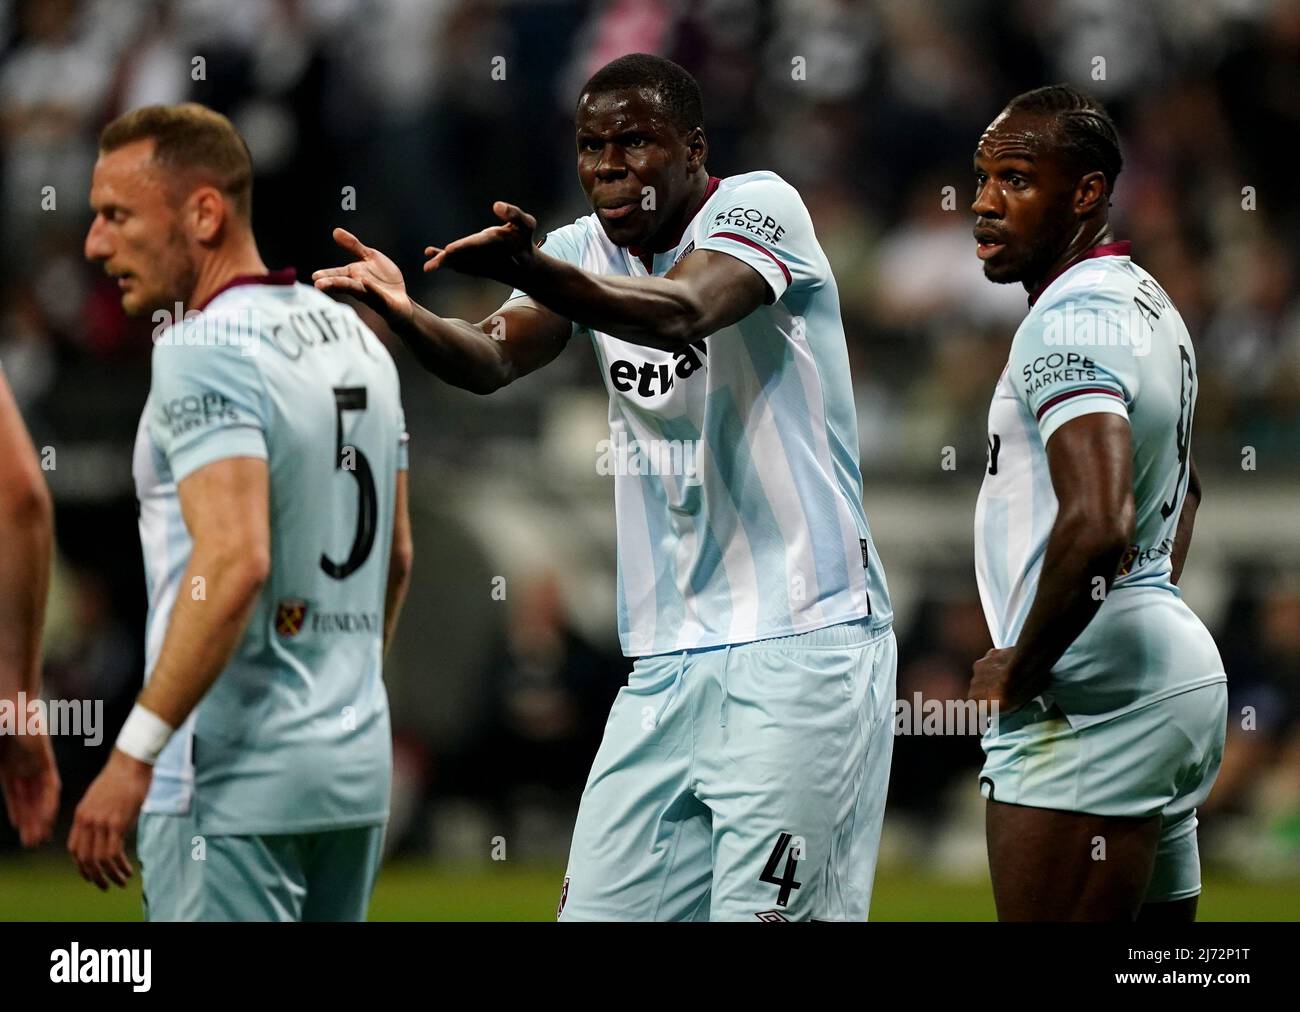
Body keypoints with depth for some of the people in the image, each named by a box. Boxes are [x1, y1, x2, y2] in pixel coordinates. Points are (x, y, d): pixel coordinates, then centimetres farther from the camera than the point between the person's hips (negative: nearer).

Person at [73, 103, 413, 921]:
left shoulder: (203, 352, -14)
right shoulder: (355, 336, 13)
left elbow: (235, 562, -26)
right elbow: (396, 557, 20)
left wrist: (135, 753, -25)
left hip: (233, 787, -9)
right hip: (357, 765, 9)